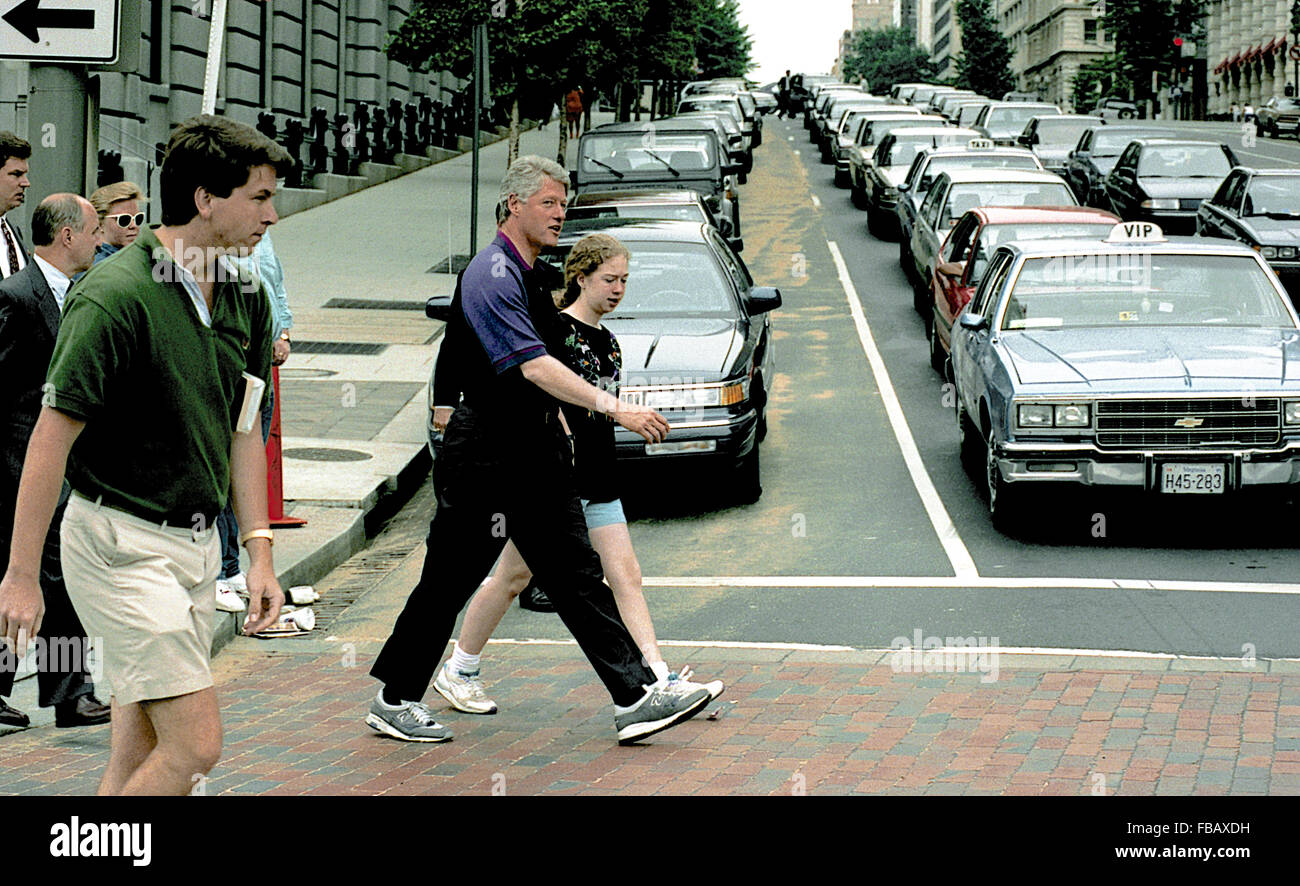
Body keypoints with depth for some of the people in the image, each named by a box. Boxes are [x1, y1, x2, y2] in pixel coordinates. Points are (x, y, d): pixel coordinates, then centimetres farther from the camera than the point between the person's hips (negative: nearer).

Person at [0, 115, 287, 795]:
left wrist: (260, 552, 10)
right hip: (122, 542, -8)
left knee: (141, 752, 11)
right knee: (196, 743, -11)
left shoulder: (245, 300, 7)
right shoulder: (116, 295, -17)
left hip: (197, 545, 8)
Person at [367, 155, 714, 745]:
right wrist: (614, 408, -32)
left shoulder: (531, 274, 12)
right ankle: (394, 702, 15)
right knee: (450, 580, 1)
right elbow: (534, 367, -28)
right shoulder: (492, 277, -17)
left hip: (537, 450, 9)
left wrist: (557, 419, 25)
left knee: (576, 574, 5)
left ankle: (635, 697, 3)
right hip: (487, 457, -9)